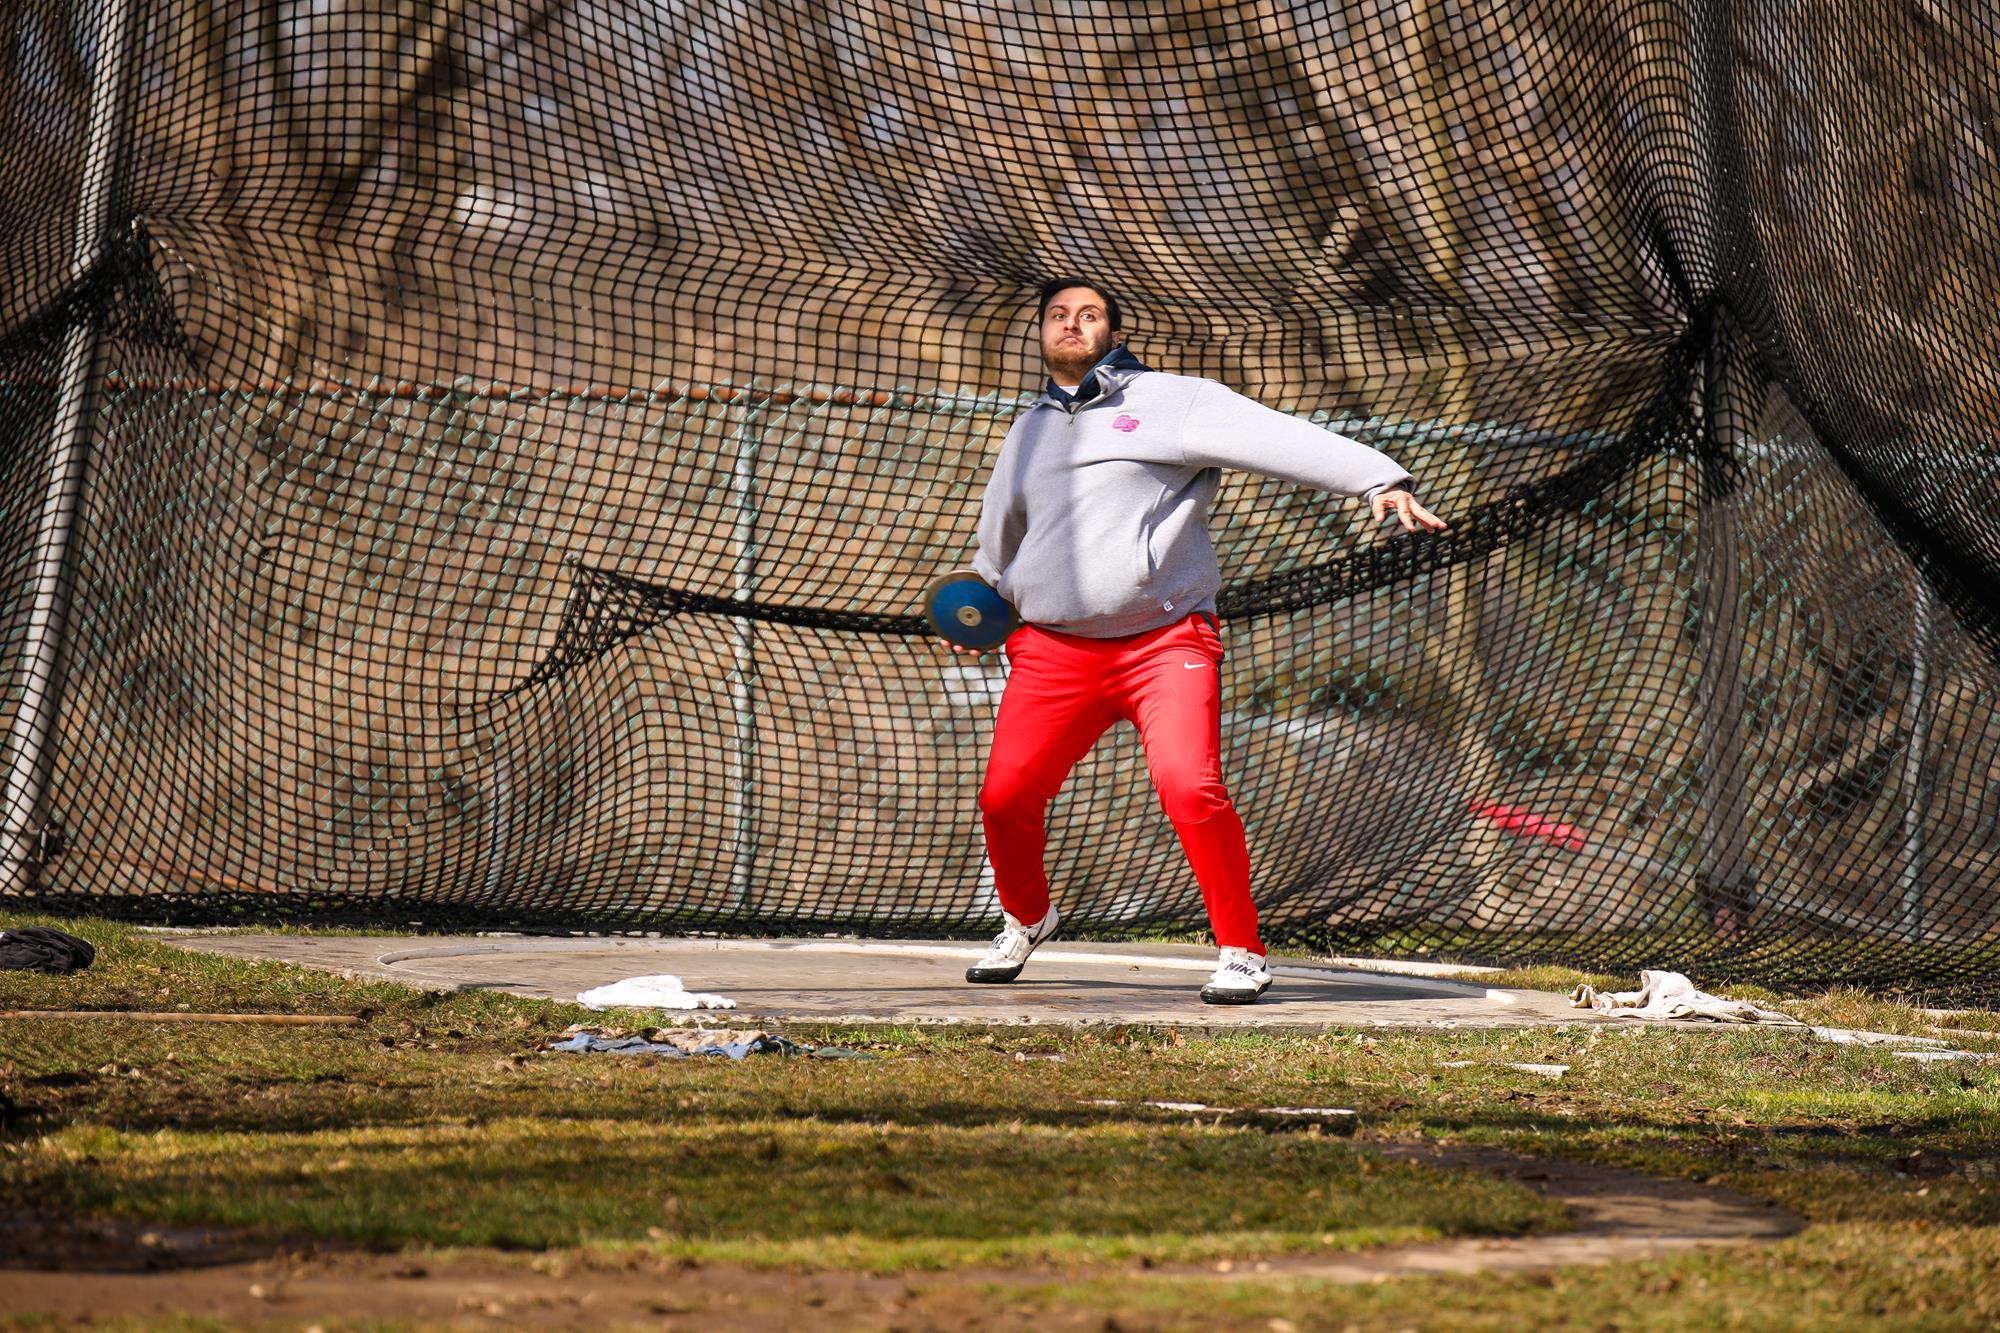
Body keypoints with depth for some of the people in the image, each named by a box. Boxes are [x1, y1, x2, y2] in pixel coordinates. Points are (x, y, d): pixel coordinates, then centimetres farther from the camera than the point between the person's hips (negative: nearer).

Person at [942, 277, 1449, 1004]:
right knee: (1006, 795, -4)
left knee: (1189, 788, -22)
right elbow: (999, 534, 36)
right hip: (1054, 652, 5)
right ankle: (1026, 918, 27)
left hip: (1166, 640, -4)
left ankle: (1241, 951, -5)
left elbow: (1280, 439, -10)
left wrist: (1381, 479, -21)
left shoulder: (1171, 401, 2)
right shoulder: (1028, 433, 19)